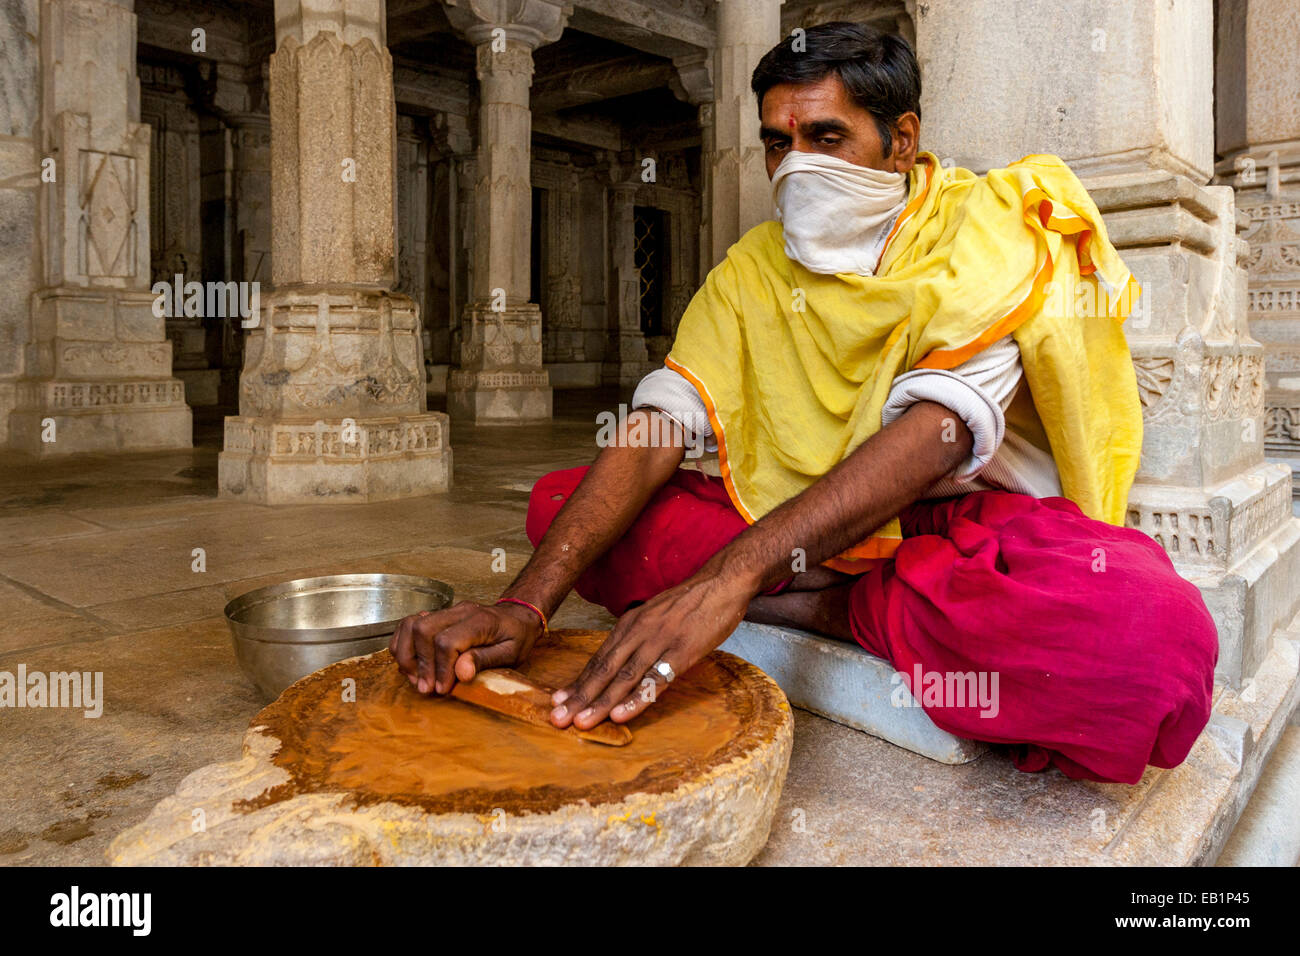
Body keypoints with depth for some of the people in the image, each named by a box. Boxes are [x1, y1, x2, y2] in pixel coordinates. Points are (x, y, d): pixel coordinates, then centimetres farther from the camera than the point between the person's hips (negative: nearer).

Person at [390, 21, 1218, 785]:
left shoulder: (988, 228, -8)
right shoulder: (752, 269, 4)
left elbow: (939, 430, -26)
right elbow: (653, 434, -9)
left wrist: (734, 574, -40)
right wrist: (528, 603, -25)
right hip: (805, 530, 3)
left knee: (1151, 634, -37)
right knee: (561, 501, -9)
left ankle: (825, 608, -17)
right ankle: (825, 600, -18)